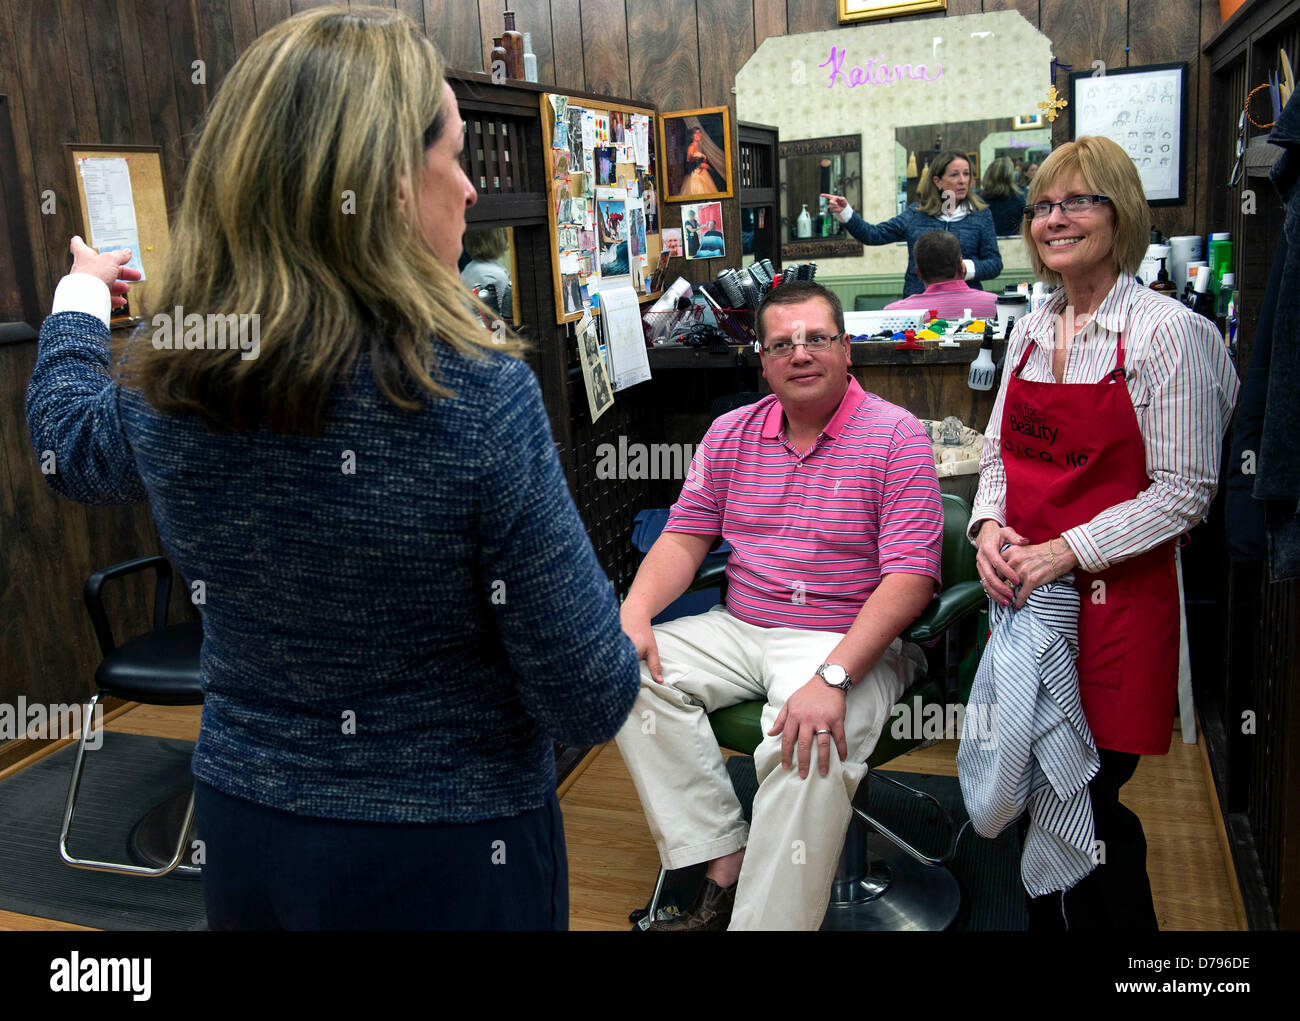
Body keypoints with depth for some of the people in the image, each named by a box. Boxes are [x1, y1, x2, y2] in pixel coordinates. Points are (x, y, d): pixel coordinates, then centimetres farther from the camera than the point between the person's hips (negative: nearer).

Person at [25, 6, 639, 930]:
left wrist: (82, 294, 34)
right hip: (448, 855, -4)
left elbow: (72, 442, 16)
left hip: (241, 823, 5)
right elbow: (589, 707, -22)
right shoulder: (478, 395, -27)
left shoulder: (164, 389, -10)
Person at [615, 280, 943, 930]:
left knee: (810, 745, -34)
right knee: (631, 672, -16)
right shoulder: (731, 434, 9)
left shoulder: (897, 437, -7)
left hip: (852, 641, -5)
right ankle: (724, 869, -12)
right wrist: (634, 612, -12)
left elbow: (909, 580, -15)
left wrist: (831, 678, -28)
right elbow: (684, 539, 9)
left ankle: (768, 918, -14)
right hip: (739, 629, 6)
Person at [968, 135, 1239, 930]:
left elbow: (1182, 492, -11)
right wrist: (990, 527, -4)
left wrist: (1063, 552, -18)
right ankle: (1049, 920, 33)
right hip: (1023, 591, 6)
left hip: (1116, 597, -5)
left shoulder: (1167, 332, -9)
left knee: (1090, 803, 0)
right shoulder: (1031, 331, 10)